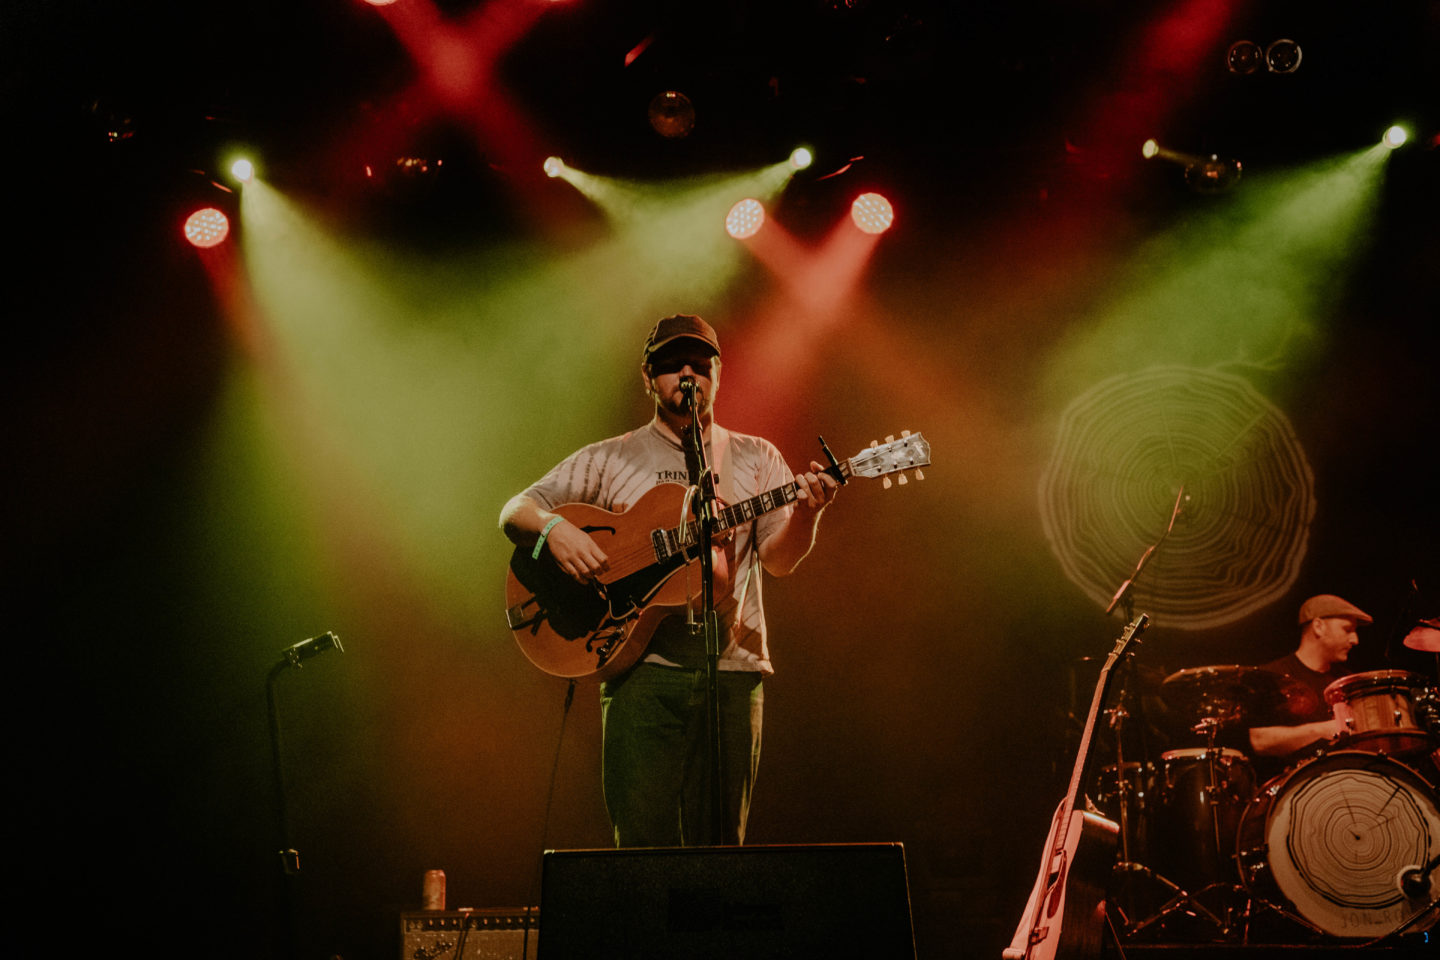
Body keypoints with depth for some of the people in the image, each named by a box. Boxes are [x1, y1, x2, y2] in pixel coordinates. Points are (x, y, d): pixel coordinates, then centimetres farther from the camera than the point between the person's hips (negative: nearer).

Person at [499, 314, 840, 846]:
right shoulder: (610, 459, 11)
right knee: (644, 842, -9)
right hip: (641, 666, -1)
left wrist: (806, 512, -18)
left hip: (732, 667, 1)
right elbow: (515, 512, 7)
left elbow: (778, 560, 3)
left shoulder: (756, 458, 14)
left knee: (720, 846, 1)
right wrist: (554, 528, -16)